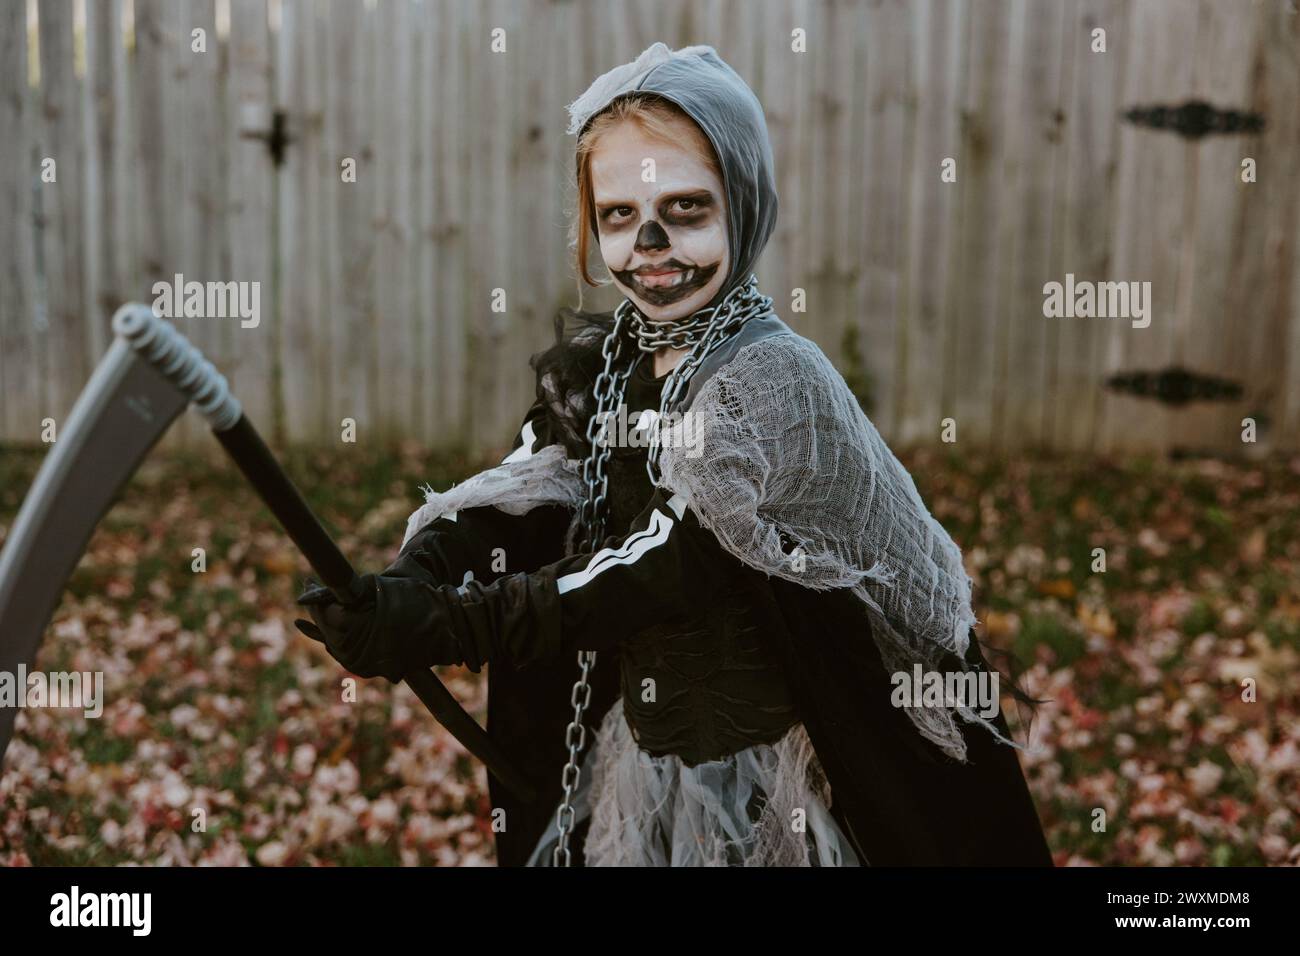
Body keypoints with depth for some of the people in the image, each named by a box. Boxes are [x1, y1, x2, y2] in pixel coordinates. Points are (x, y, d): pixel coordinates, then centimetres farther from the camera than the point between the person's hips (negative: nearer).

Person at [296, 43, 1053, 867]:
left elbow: (662, 568, -27)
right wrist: (406, 586, -29)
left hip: (755, 770, -5)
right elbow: (518, 495, -10)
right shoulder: (600, 362, 1)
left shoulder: (775, 379, -20)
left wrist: (443, 626, -33)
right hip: (629, 748, 6)